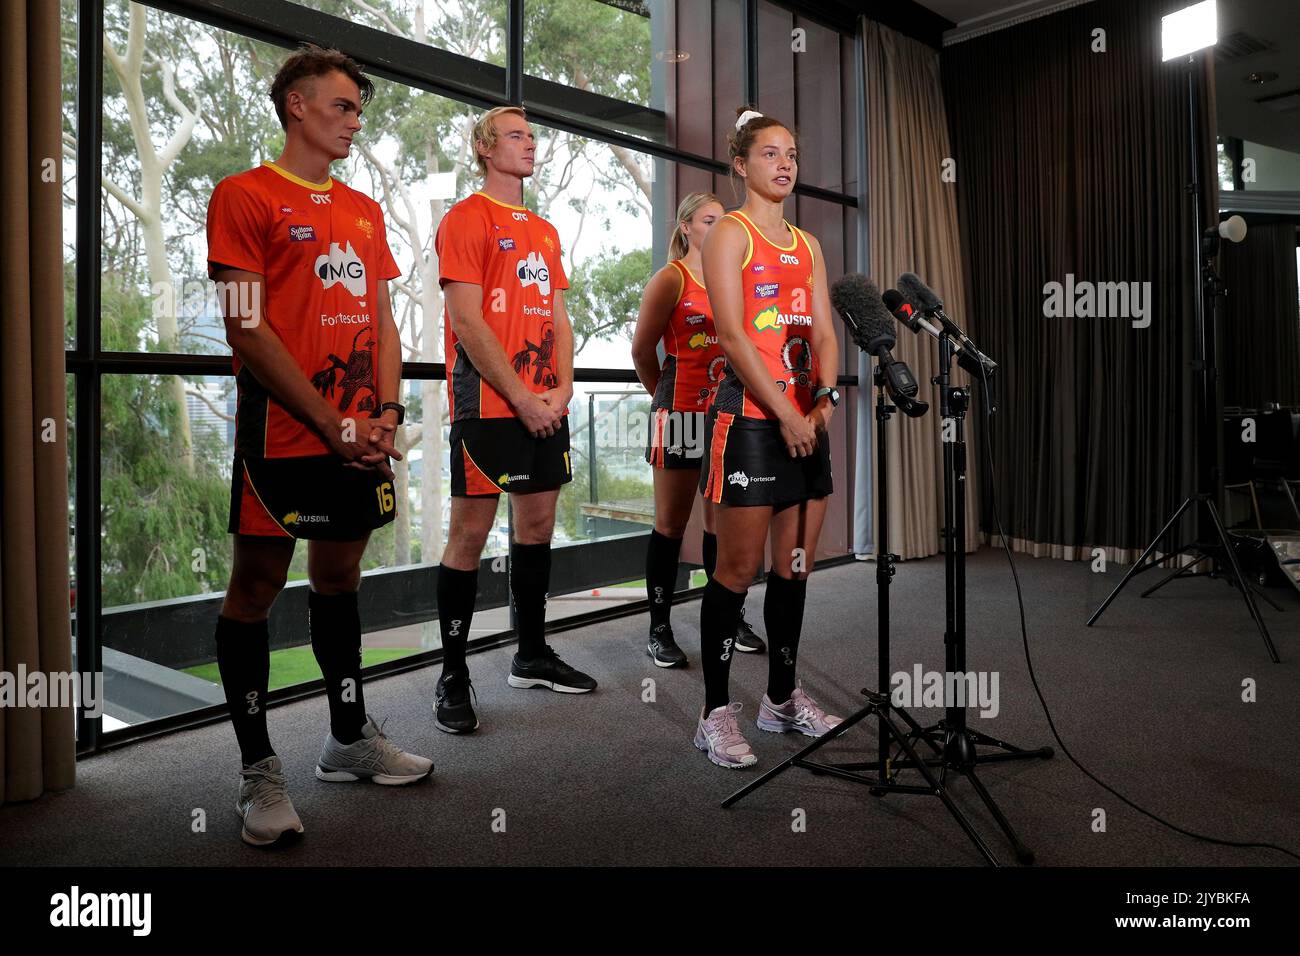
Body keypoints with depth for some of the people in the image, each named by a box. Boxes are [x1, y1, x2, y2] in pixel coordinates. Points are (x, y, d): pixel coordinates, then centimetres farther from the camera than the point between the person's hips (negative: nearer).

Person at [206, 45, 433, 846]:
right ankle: (260, 769, 14)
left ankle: (350, 738, 28)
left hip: (361, 438, 6)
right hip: (283, 436, -6)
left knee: (339, 579, 15)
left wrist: (387, 411, 0)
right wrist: (331, 425, -14)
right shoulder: (246, 196, -3)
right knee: (256, 589, 2)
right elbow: (247, 330, -11)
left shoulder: (365, 211, 17)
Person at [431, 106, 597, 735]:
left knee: (537, 524, 11)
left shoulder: (544, 232, 20)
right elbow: (468, 322, -12)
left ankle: (533, 656, 24)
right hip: (489, 405, -7)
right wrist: (521, 398, -14)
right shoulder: (466, 219, -3)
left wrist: (561, 388, 1)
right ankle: (452, 677, 7)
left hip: (545, 406, 8)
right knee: (470, 533, -3)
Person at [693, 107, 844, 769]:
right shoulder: (729, 233, 0)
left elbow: (824, 335, 13)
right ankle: (717, 713, 6)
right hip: (749, 415, -7)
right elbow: (732, 335, -11)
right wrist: (785, 414, -16)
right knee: (737, 569, -5)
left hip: (805, 419, 7)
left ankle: (783, 697, 24)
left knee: (795, 565, 10)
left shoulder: (807, 245, 19)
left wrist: (824, 400, -6)